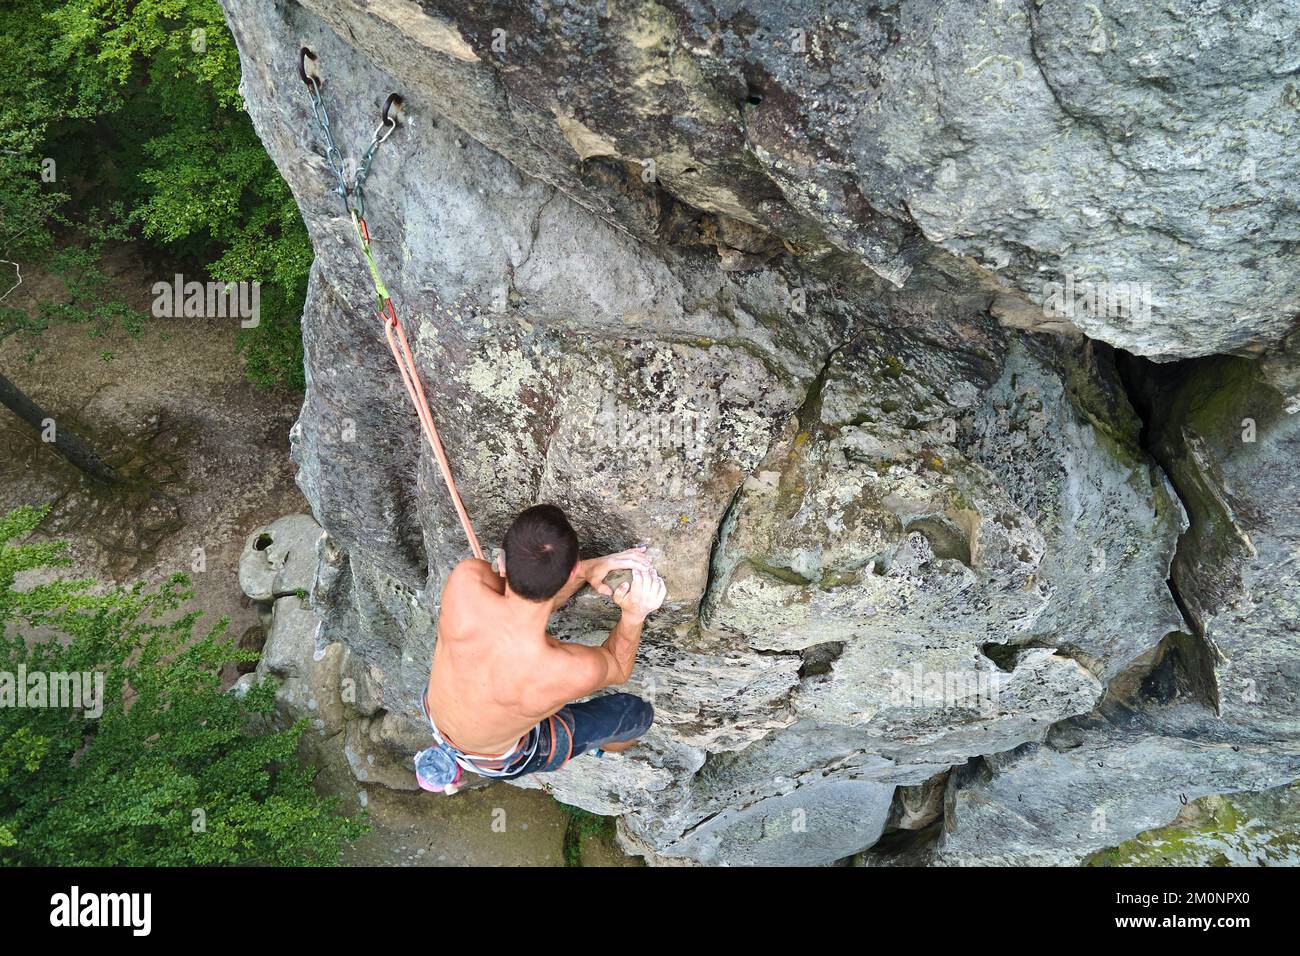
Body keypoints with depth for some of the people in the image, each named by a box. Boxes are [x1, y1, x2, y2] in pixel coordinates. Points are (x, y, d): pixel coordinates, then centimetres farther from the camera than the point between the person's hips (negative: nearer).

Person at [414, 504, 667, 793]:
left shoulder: (464, 580, -37)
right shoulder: (579, 670, -43)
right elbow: (619, 670, -15)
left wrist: (586, 572, -21)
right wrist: (635, 613, -31)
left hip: (434, 711, 3)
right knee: (638, 712, 17)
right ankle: (607, 746, 56)